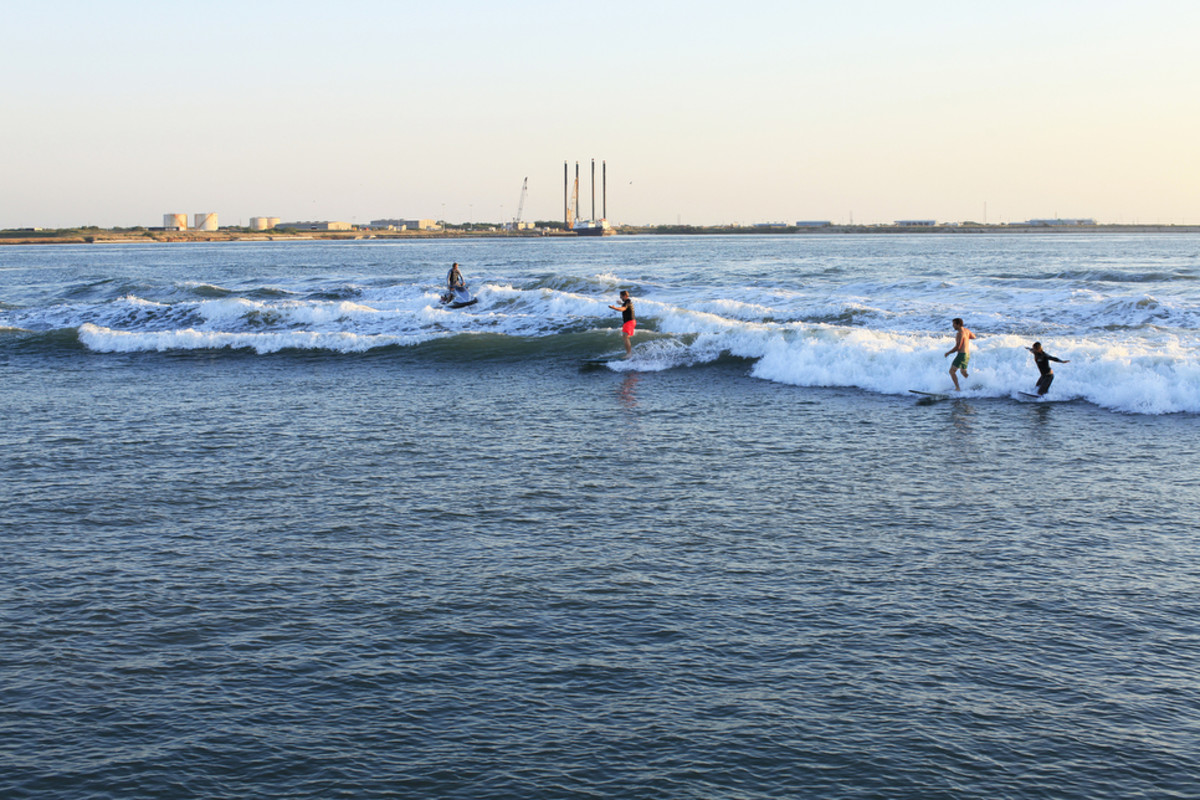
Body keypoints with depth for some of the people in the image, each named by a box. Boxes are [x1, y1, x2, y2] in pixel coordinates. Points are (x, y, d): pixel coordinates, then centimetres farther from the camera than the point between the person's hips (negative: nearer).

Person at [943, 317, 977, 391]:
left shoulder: (960, 333, -18)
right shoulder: (966, 330, 9)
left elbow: (958, 347, -21)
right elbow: (975, 337, 26)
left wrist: (948, 353, -10)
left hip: (962, 354, -10)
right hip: (967, 354, 10)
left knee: (952, 371, -8)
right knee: (964, 373, 23)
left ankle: (957, 388, -15)